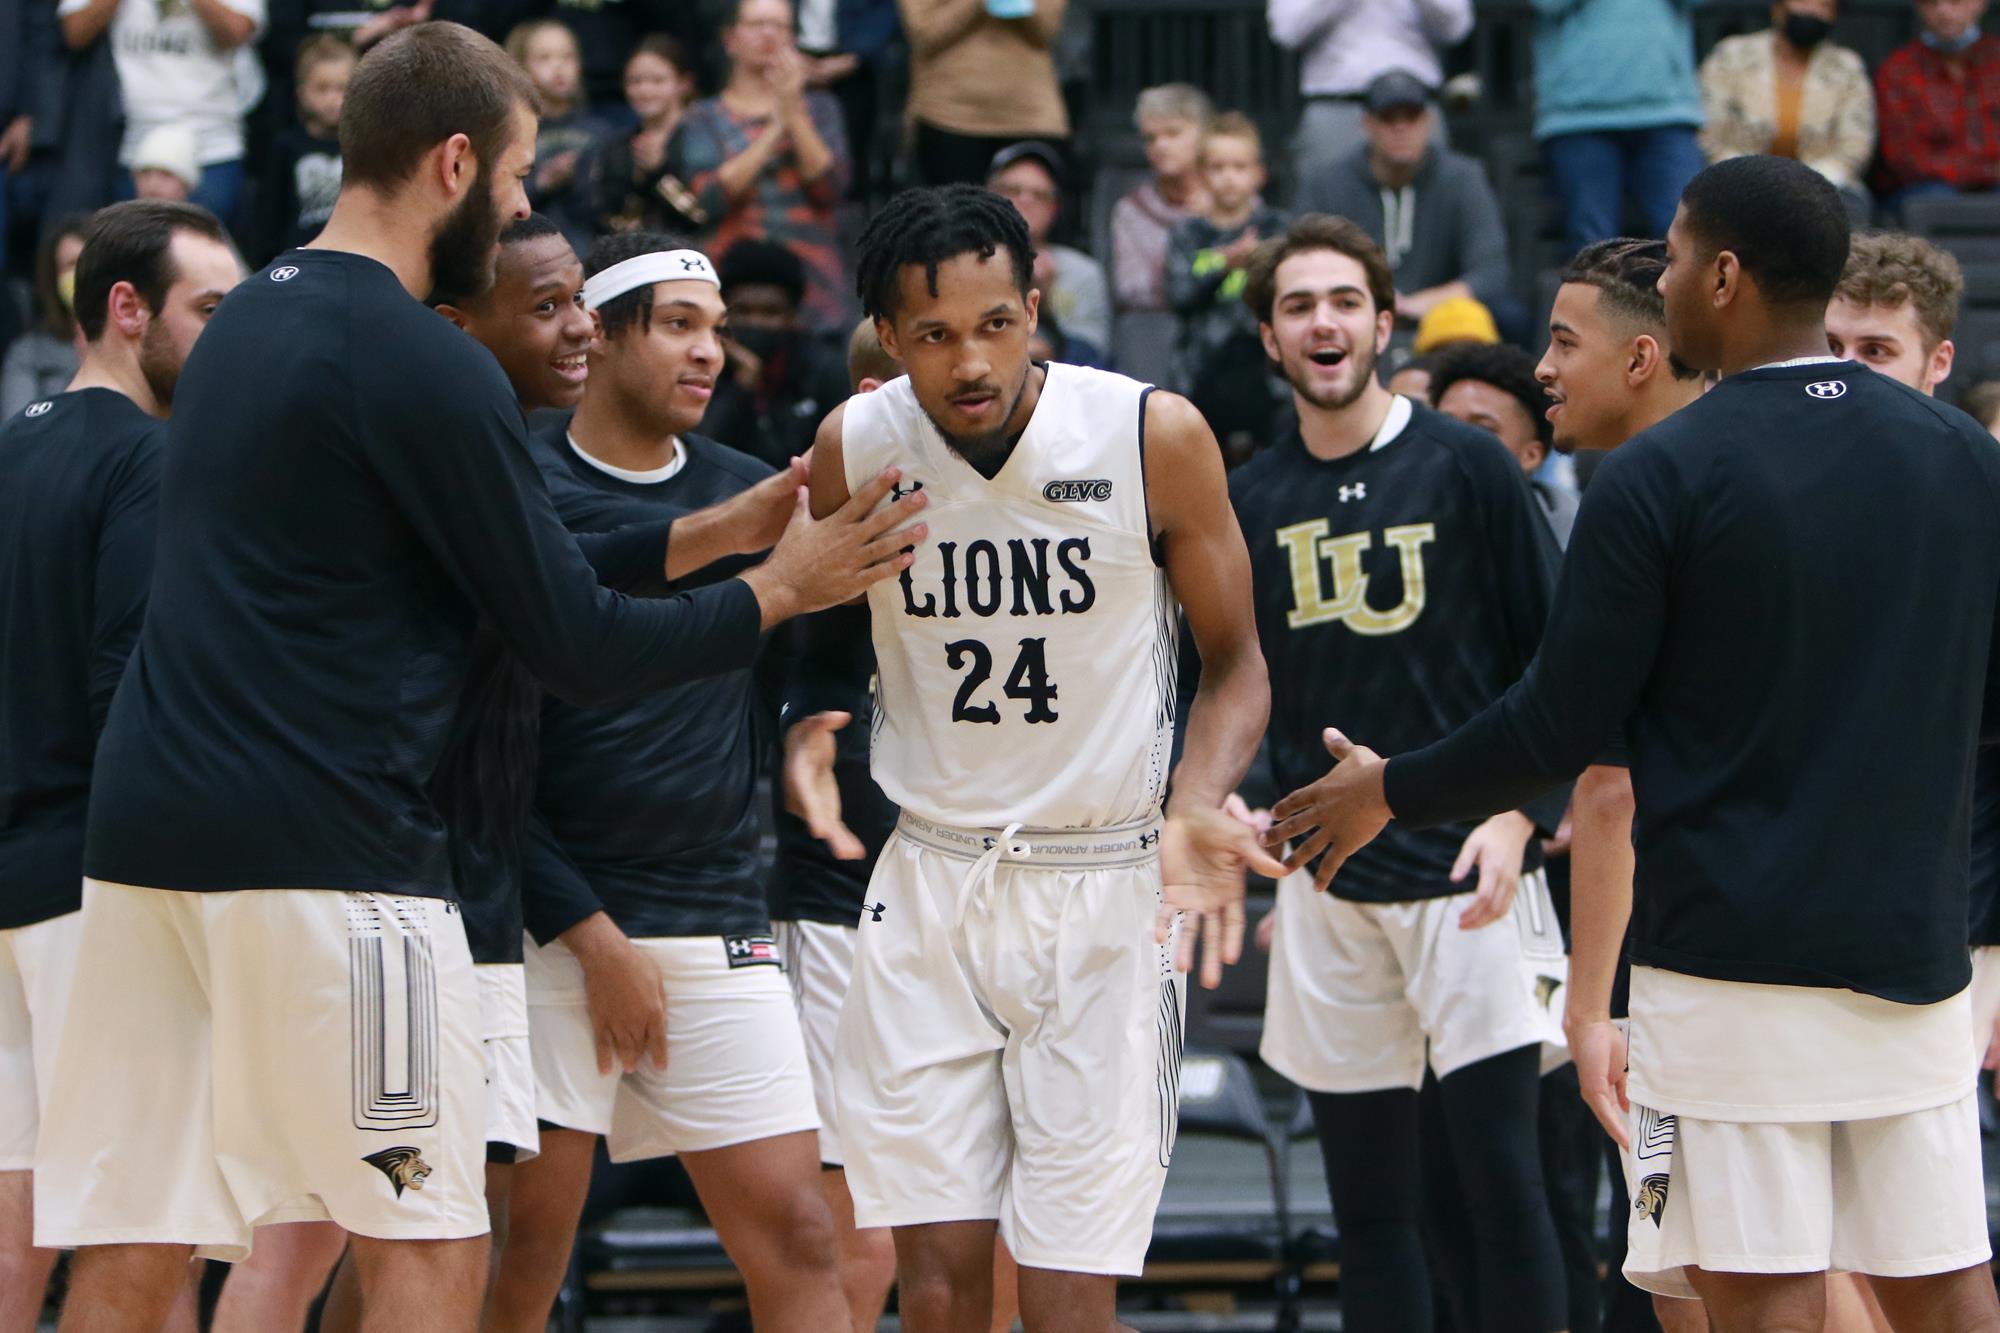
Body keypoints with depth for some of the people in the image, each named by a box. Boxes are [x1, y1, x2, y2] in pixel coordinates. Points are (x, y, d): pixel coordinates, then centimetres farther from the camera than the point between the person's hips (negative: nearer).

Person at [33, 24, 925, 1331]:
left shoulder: (243, 325, 17)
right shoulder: (426, 366, -9)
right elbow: (579, 647, -7)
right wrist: (777, 591, 8)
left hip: (149, 832, 8)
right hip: (327, 855, -8)